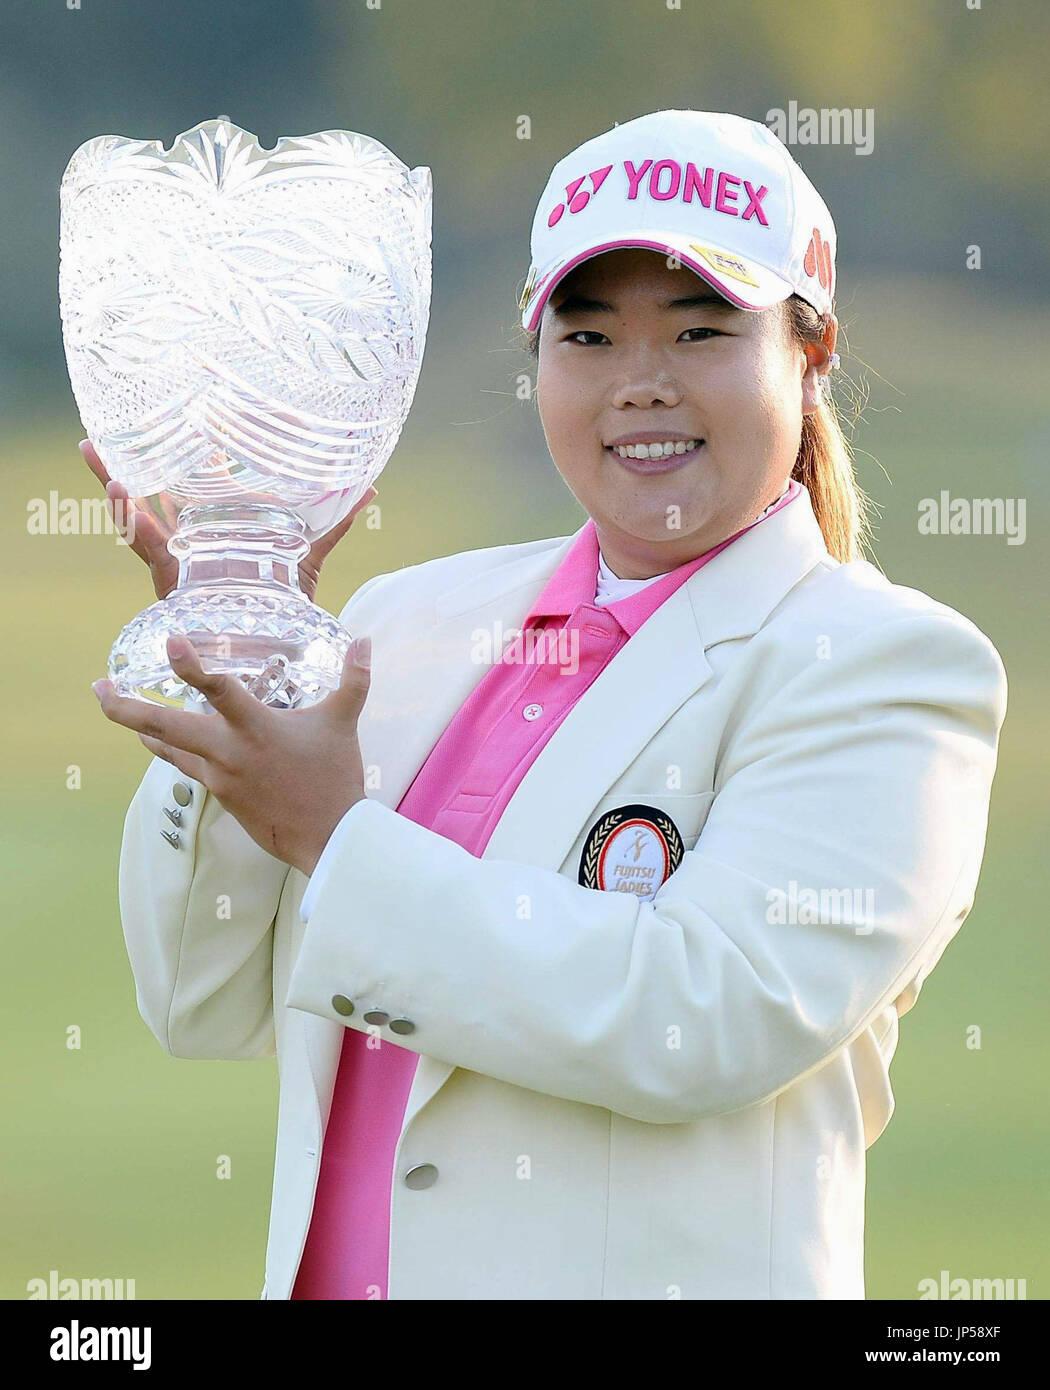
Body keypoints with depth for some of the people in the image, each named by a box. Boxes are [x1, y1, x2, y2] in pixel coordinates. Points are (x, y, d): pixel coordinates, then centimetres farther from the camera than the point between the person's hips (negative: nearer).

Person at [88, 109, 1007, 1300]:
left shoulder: (886, 664, -8)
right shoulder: (413, 619, 8)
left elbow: (714, 1021, -20)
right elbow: (206, 1008, 5)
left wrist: (339, 843, -17)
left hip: (654, 1277, -4)